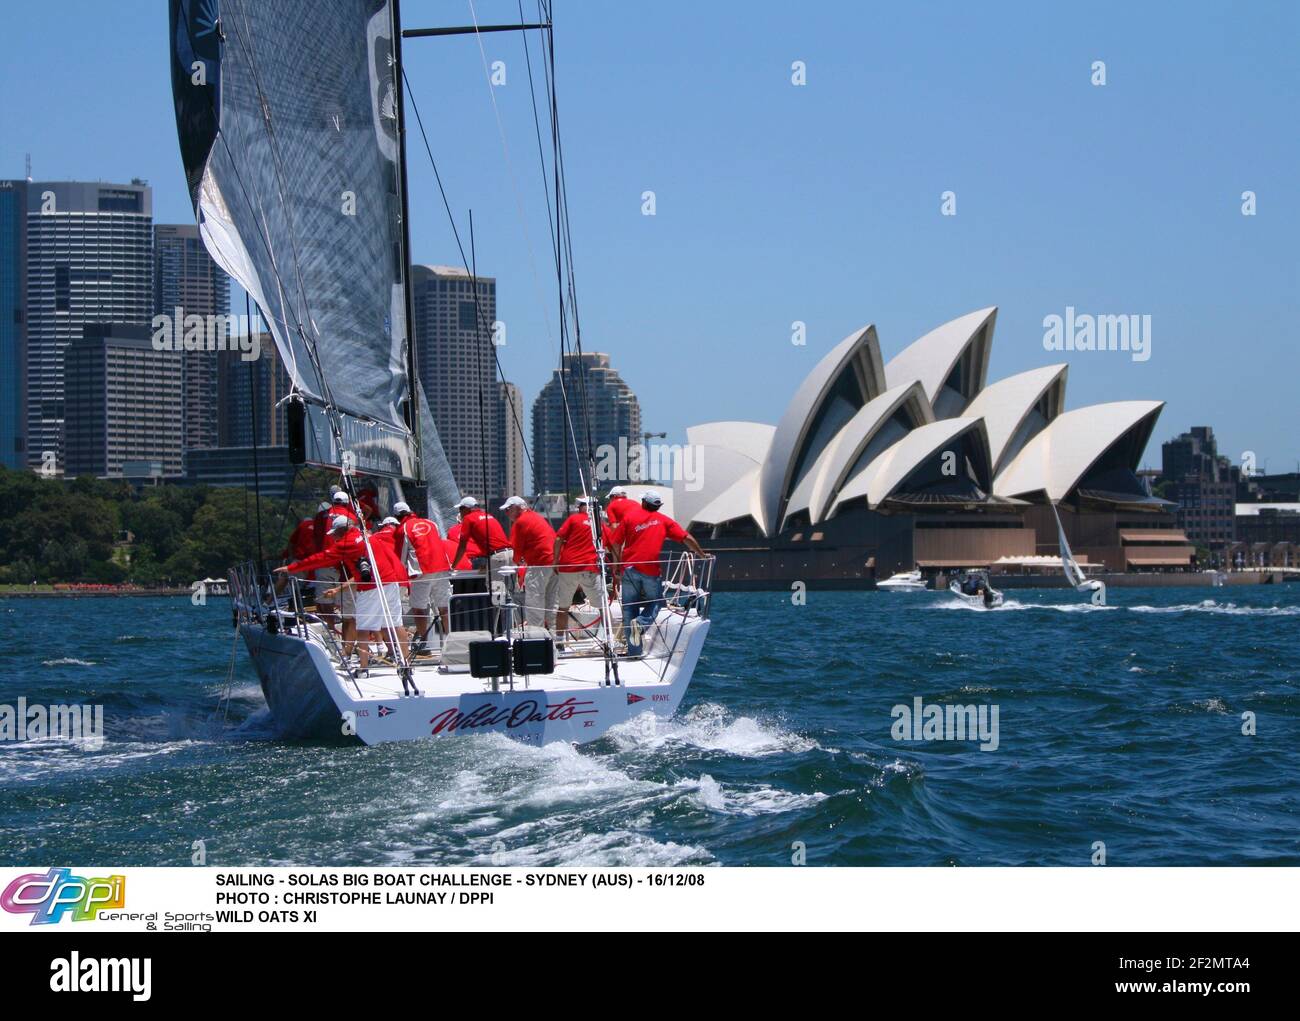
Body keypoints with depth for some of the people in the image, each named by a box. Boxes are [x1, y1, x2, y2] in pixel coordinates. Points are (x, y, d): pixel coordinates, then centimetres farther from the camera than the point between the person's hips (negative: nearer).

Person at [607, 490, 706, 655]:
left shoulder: (629, 516, 5)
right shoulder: (663, 520, 6)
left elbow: (616, 543, 2)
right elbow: (687, 538, 5)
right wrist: (701, 554, 19)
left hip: (630, 568, 1)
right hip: (651, 571, -1)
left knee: (629, 608, 6)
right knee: (655, 602, 18)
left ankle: (634, 651, 5)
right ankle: (641, 623, -12)